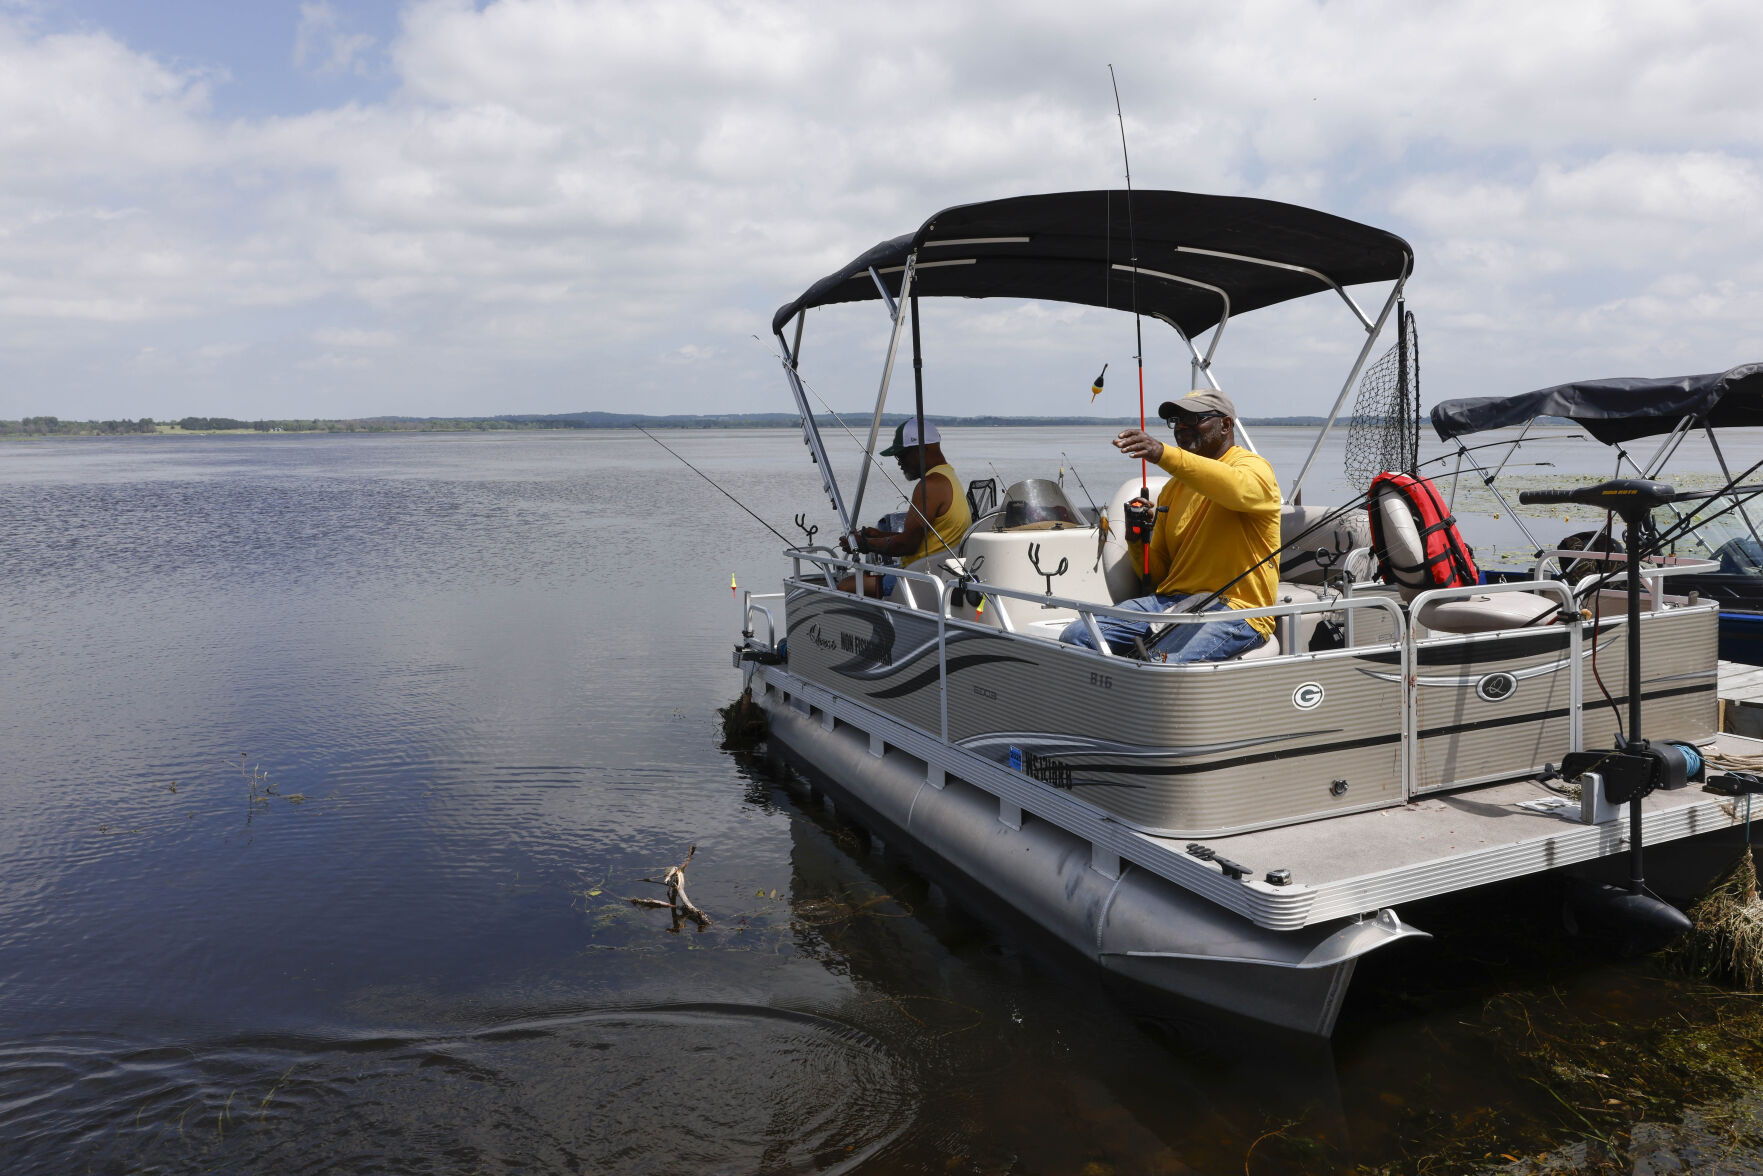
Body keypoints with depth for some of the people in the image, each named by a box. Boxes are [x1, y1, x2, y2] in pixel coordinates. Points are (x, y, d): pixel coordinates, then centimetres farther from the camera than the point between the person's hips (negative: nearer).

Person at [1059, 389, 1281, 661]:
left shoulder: (1253, 466, 2)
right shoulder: (1173, 487, 23)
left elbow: (1239, 489, -28)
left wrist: (1164, 454, -38)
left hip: (1234, 607, -6)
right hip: (1171, 600, 7)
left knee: (1160, 661, -36)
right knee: (1075, 637, -15)